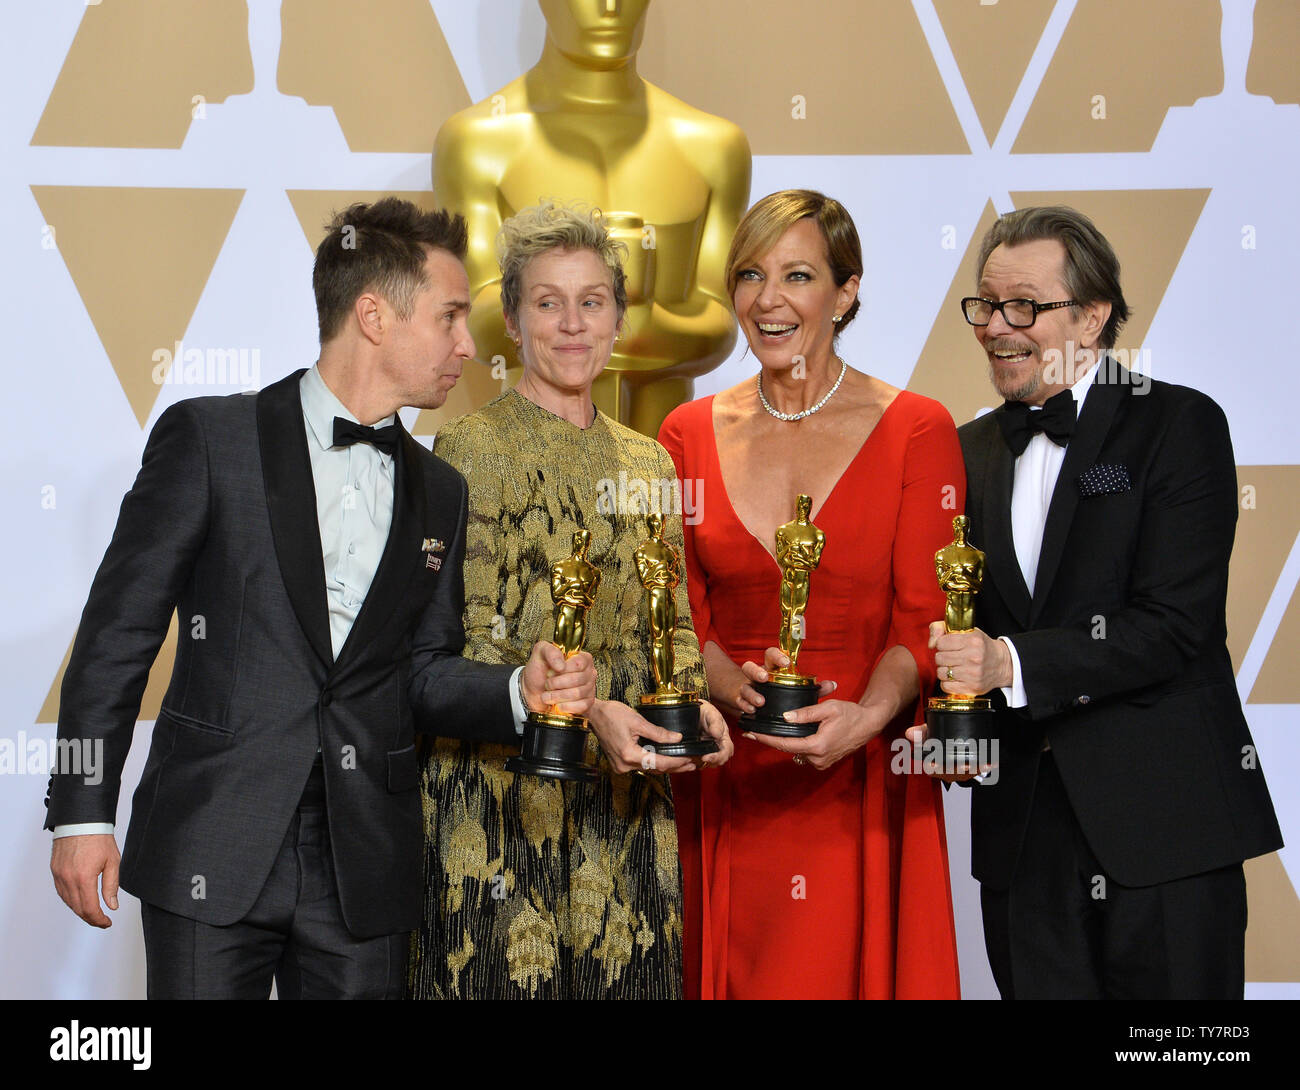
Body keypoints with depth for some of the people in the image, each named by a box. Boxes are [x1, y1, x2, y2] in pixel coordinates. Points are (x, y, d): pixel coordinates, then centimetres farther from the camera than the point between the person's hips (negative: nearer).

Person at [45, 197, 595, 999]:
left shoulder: (440, 492, 13)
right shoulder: (209, 438, -1)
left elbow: (425, 672, 14)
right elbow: (120, 628, -2)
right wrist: (83, 812, -6)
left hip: (367, 870, 4)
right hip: (213, 854, -4)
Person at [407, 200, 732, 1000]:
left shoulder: (648, 462, 13)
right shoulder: (470, 448, -5)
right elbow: (466, 642, -10)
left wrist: (692, 703, -6)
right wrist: (585, 713, -24)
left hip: (629, 800, 5)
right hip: (502, 796, -5)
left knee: (626, 972, 7)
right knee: (506, 976, -1)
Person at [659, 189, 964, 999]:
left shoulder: (918, 431, -1)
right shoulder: (691, 435, 7)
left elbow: (924, 616, -4)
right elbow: (682, 614, 6)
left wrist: (867, 714, -23)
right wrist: (739, 691, -14)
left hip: (865, 784, -2)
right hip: (731, 786, 2)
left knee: (860, 969, 2)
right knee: (738, 975, 7)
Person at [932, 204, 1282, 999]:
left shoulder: (1180, 425, -4)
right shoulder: (971, 450, 12)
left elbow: (1176, 625, -14)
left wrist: (1012, 663, -22)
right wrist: (945, 706, -7)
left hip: (1161, 821, -4)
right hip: (1022, 831, 4)